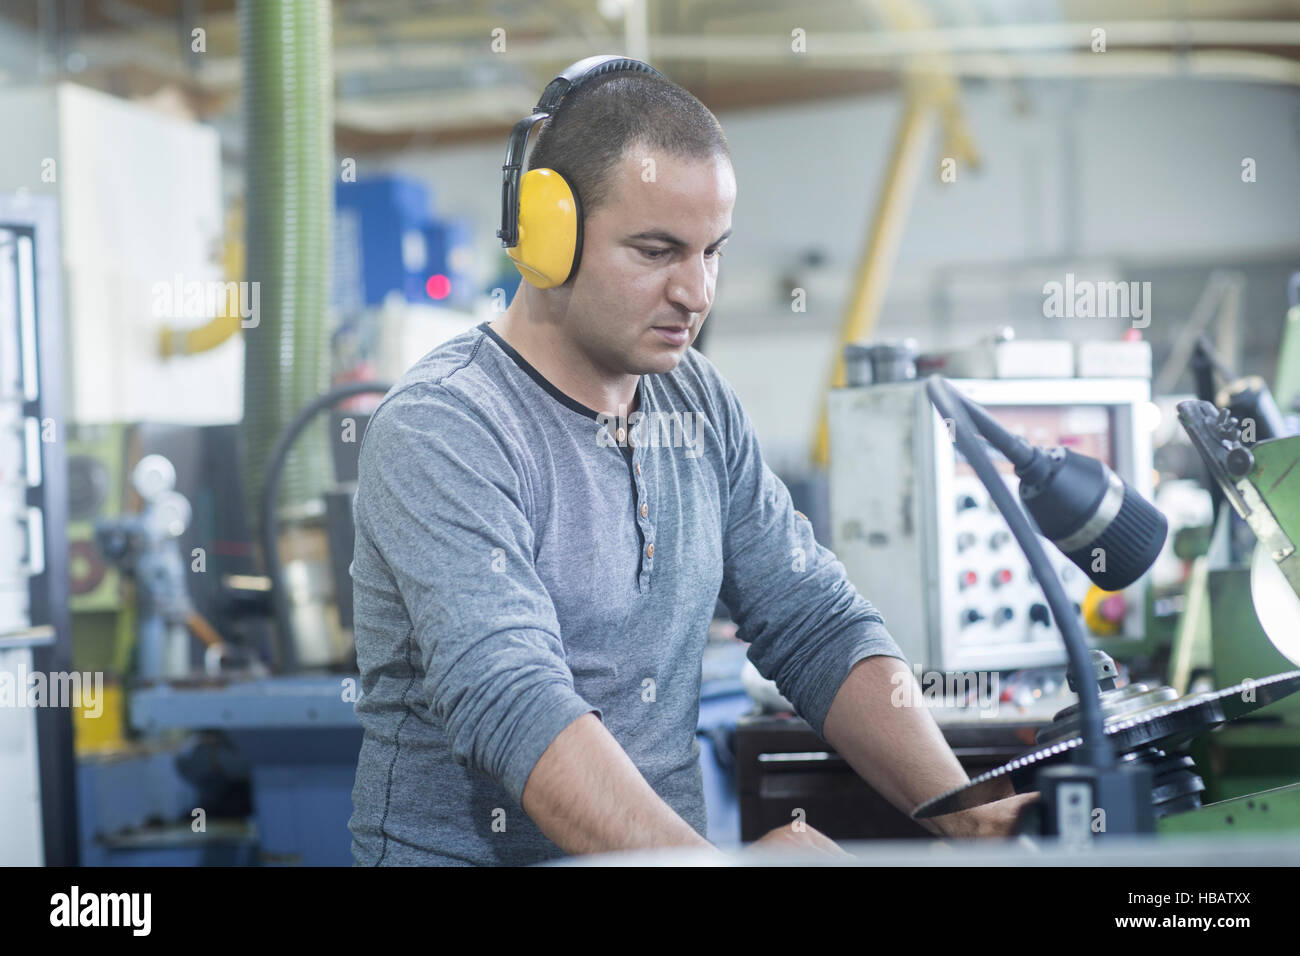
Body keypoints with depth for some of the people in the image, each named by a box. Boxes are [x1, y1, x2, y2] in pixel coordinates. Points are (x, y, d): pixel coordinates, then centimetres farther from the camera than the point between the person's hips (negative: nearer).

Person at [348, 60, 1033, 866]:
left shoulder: (700, 405, 8)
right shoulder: (439, 433, -13)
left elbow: (817, 628, 8)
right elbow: (511, 707, -25)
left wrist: (962, 812, -6)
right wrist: (710, 864, -36)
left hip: (677, 845, 6)